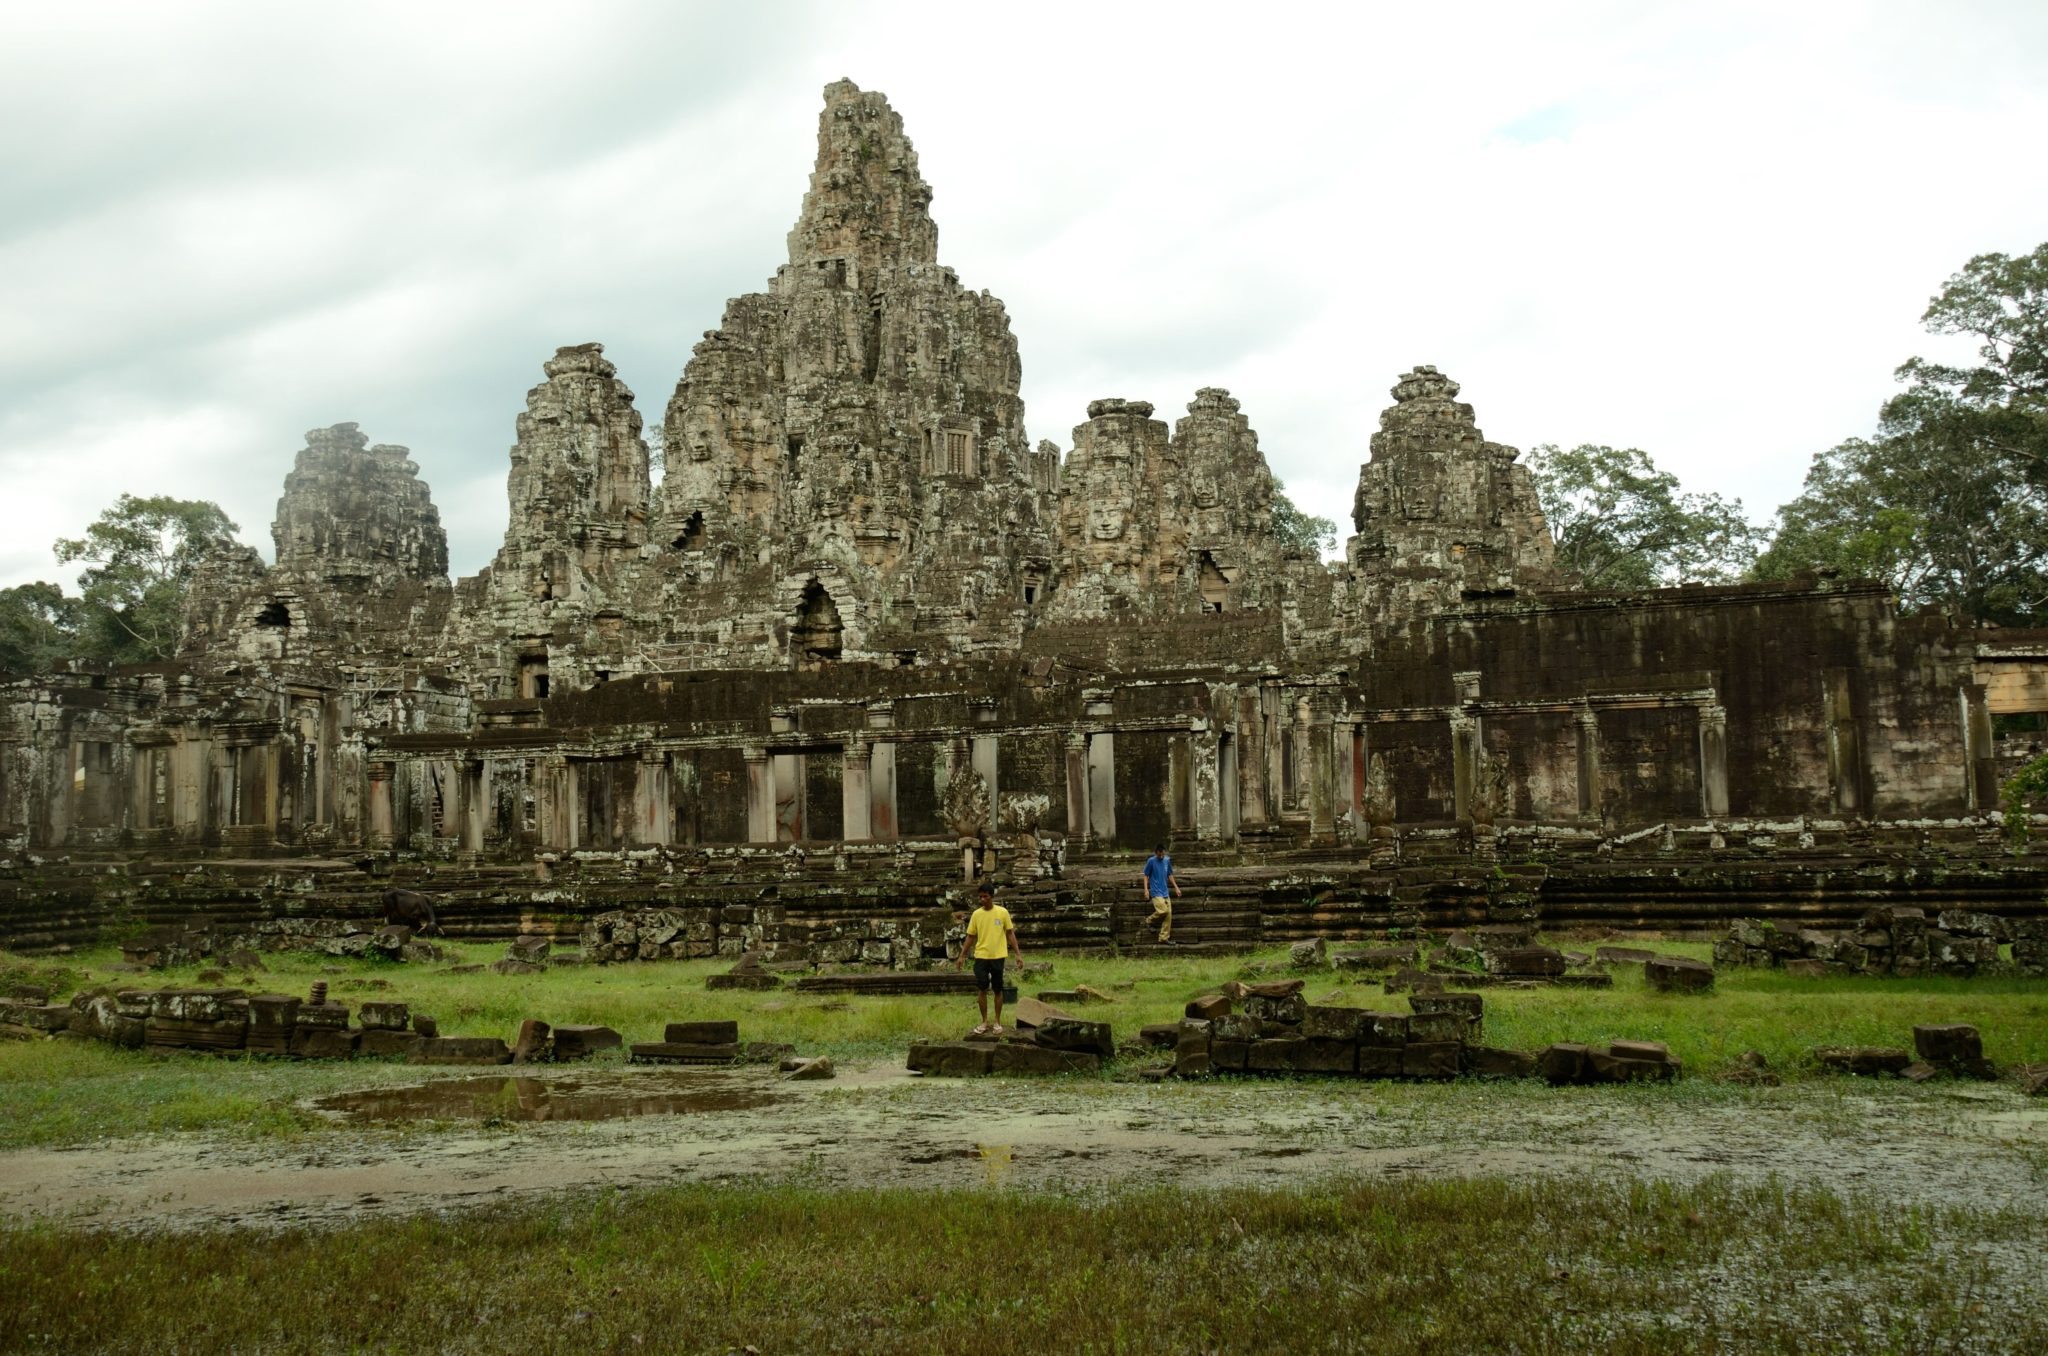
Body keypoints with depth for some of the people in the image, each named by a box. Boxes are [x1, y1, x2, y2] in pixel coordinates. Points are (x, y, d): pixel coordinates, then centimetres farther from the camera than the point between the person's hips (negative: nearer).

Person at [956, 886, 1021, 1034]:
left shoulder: (1003, 912, -3)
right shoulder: (976, 914, 2)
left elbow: (1010, 934, 2)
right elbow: (970, 937, 7)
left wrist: (1018, 954, -3)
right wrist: (962, 956, 4)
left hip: (998, 957, -1)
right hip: (981, 956, 1)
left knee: (997, 990, 5)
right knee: (981, 989, 0)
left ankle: (997, 1022, 15)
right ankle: (985, 1022, 11)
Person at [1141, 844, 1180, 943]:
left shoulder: (1167, 860, 7)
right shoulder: (1151, 861, -7)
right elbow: (1146, 876, -3)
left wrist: (1176, 887, 15)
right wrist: (1146, 889, -12)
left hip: (1165, 892, 6)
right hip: (1156, 892, -6)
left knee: (1168, 915, -1)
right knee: (1163, 911, -20)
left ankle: (1164, 938, 6)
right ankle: (1149, 921, 8)